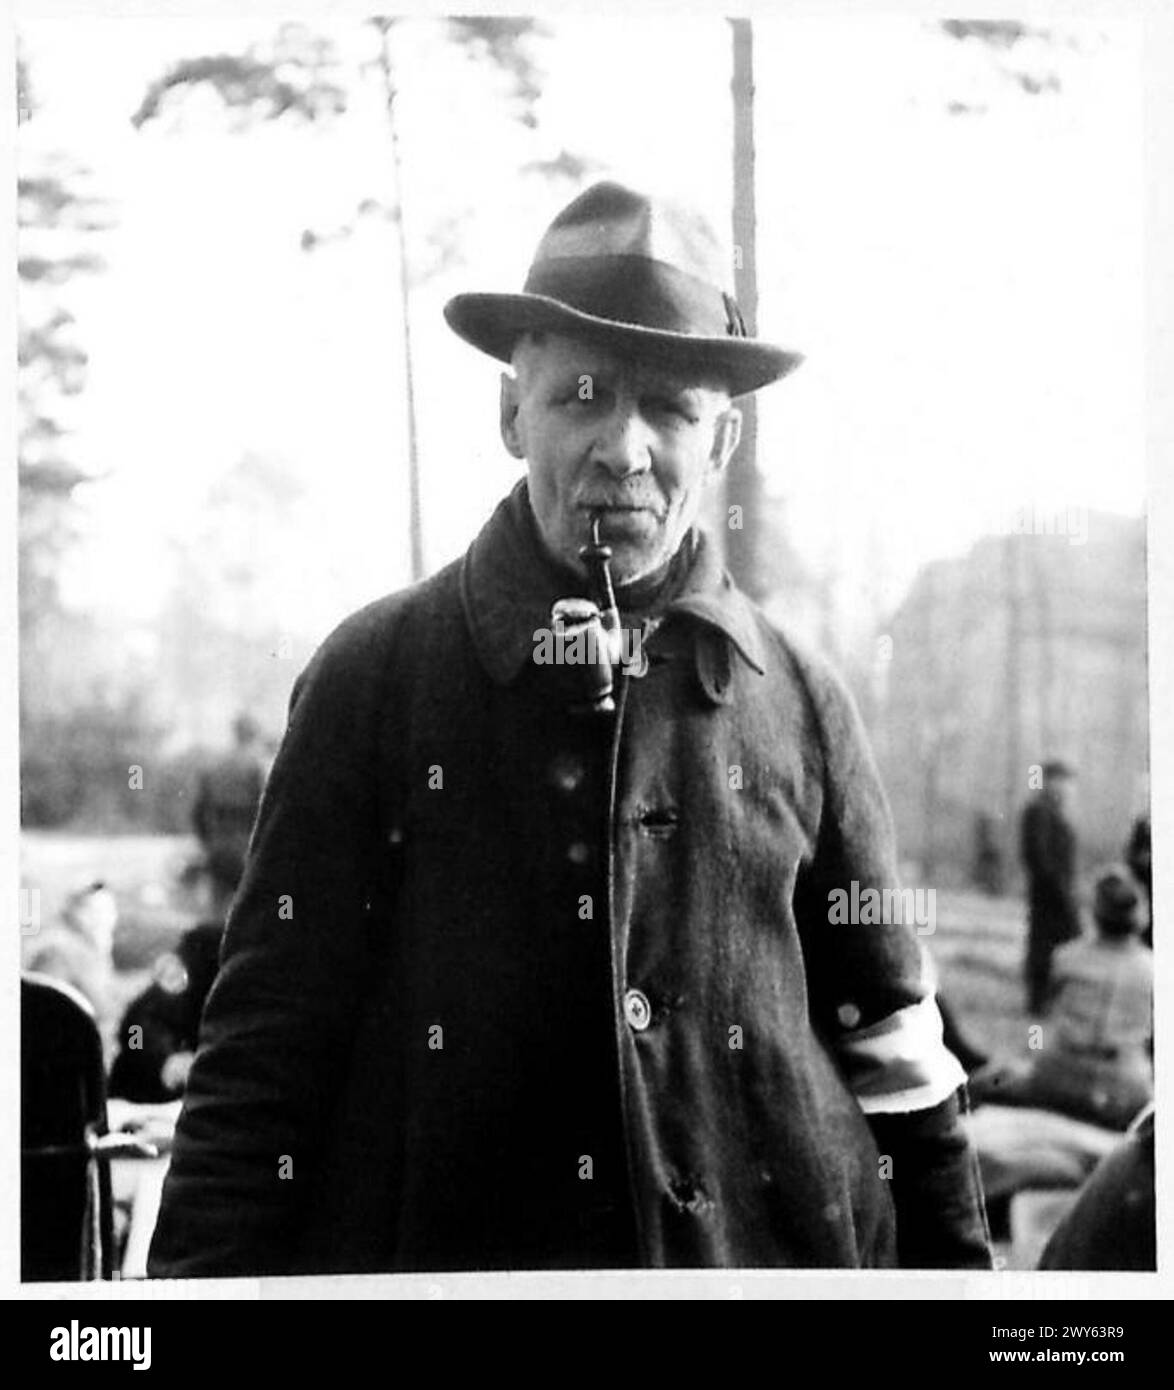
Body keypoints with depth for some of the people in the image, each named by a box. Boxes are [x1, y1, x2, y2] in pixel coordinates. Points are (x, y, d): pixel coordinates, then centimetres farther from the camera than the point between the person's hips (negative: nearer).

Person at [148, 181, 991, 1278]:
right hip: (436, 1242, -1)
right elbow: (264, 1051, -4)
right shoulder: (373, 677, -3)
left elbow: (891, 1042, 7)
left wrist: (955, 1266, 6)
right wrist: (202, 1272, -9)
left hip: (774, 1240, 2)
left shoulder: (800, 704, 2)